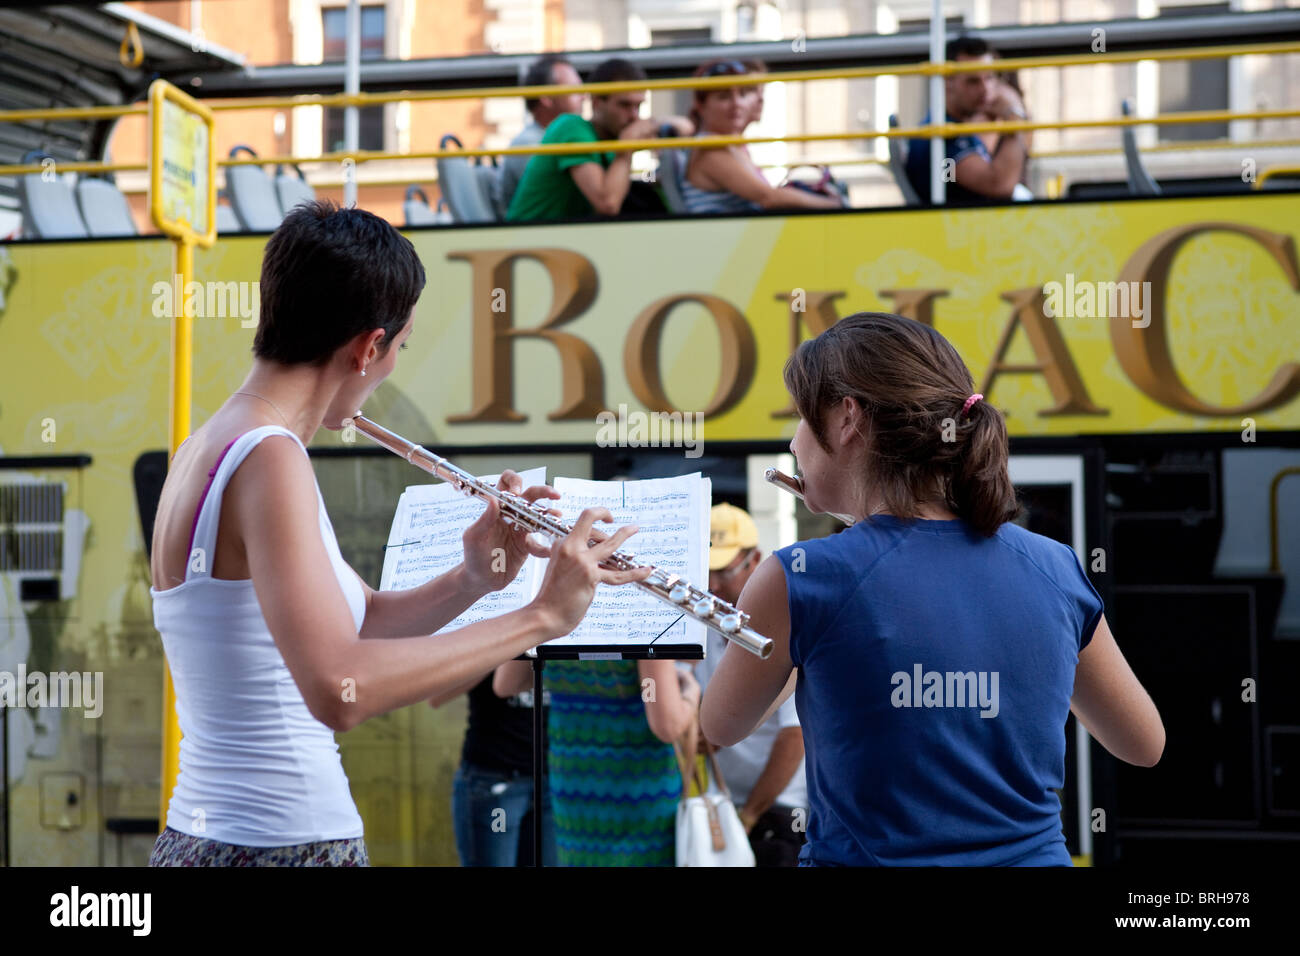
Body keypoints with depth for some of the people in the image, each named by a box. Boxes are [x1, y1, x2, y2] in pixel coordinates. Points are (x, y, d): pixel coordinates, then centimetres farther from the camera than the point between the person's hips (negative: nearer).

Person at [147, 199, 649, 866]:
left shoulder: (206, 450, 9)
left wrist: (472, 581, -1)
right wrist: (540, 616, -26)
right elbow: (340, 689, -32)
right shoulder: (270, 460, -19)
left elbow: (362, 622, 16)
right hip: (283, 846, -9)